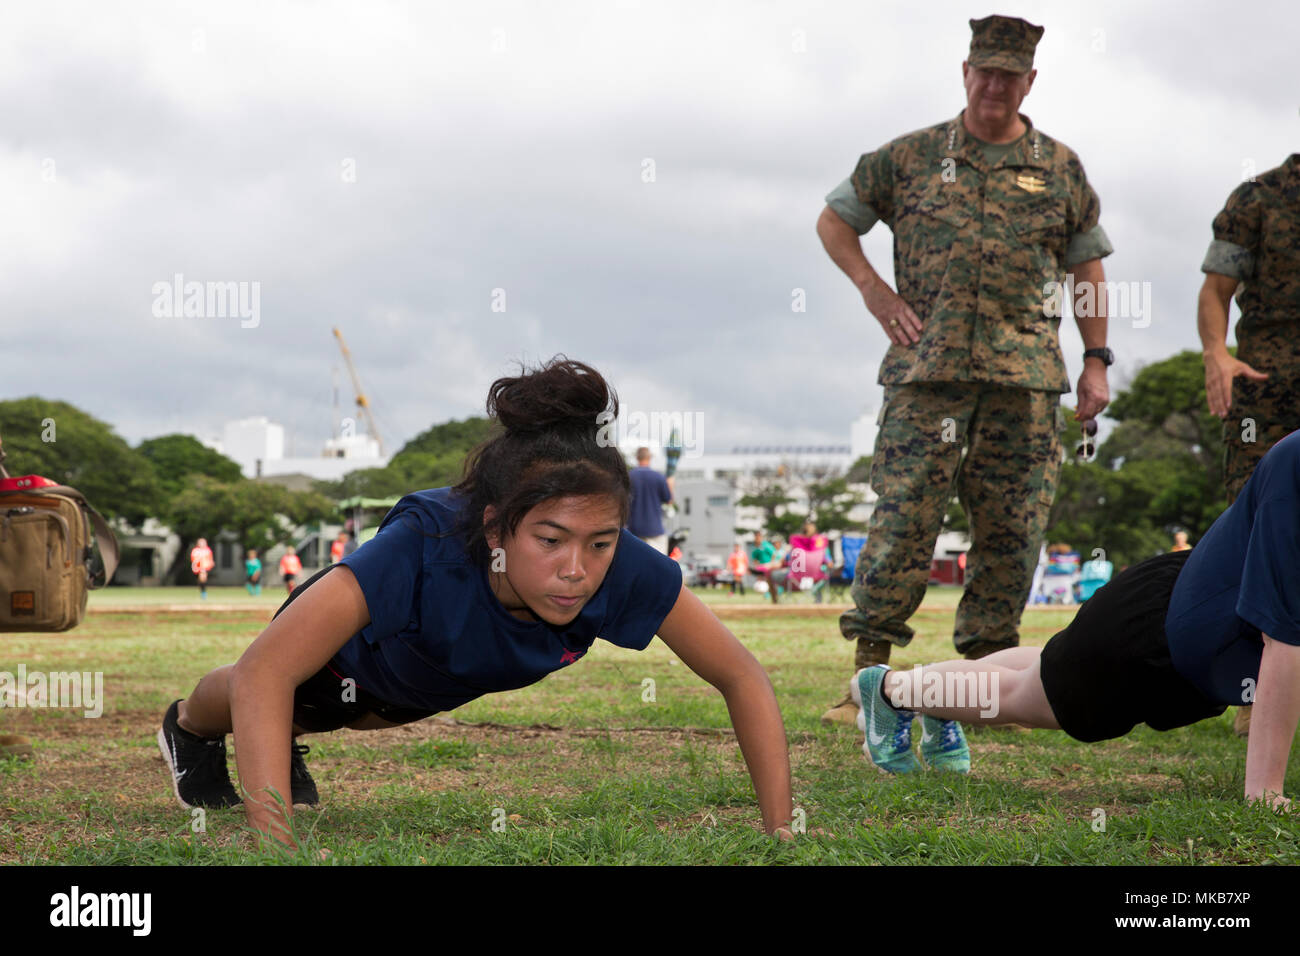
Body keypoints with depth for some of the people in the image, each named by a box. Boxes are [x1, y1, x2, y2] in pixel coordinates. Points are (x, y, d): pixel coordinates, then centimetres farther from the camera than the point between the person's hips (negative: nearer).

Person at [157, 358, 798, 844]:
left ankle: (283, 744, 70)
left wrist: (781, 833, -37)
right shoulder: (426, 546, -52)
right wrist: (278, 851, -63)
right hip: (346, 654, -3)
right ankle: (189, 726, 65)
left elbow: (742, 679, -30)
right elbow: (263, 673, -56)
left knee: (360, 717, 38)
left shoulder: (627, 573, -42)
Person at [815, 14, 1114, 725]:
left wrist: (1096, 361, 11)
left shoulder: (1060, 168, 13)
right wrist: (873, 290, 3)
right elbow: (833, 220, 16)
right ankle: (868, 676, -3)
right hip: (927, 367, -2)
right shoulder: (910, 157, 8)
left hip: (1026, 375, 2)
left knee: (1012, 531, 3)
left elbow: (1086, 265, 18)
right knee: (902, 519, -8)